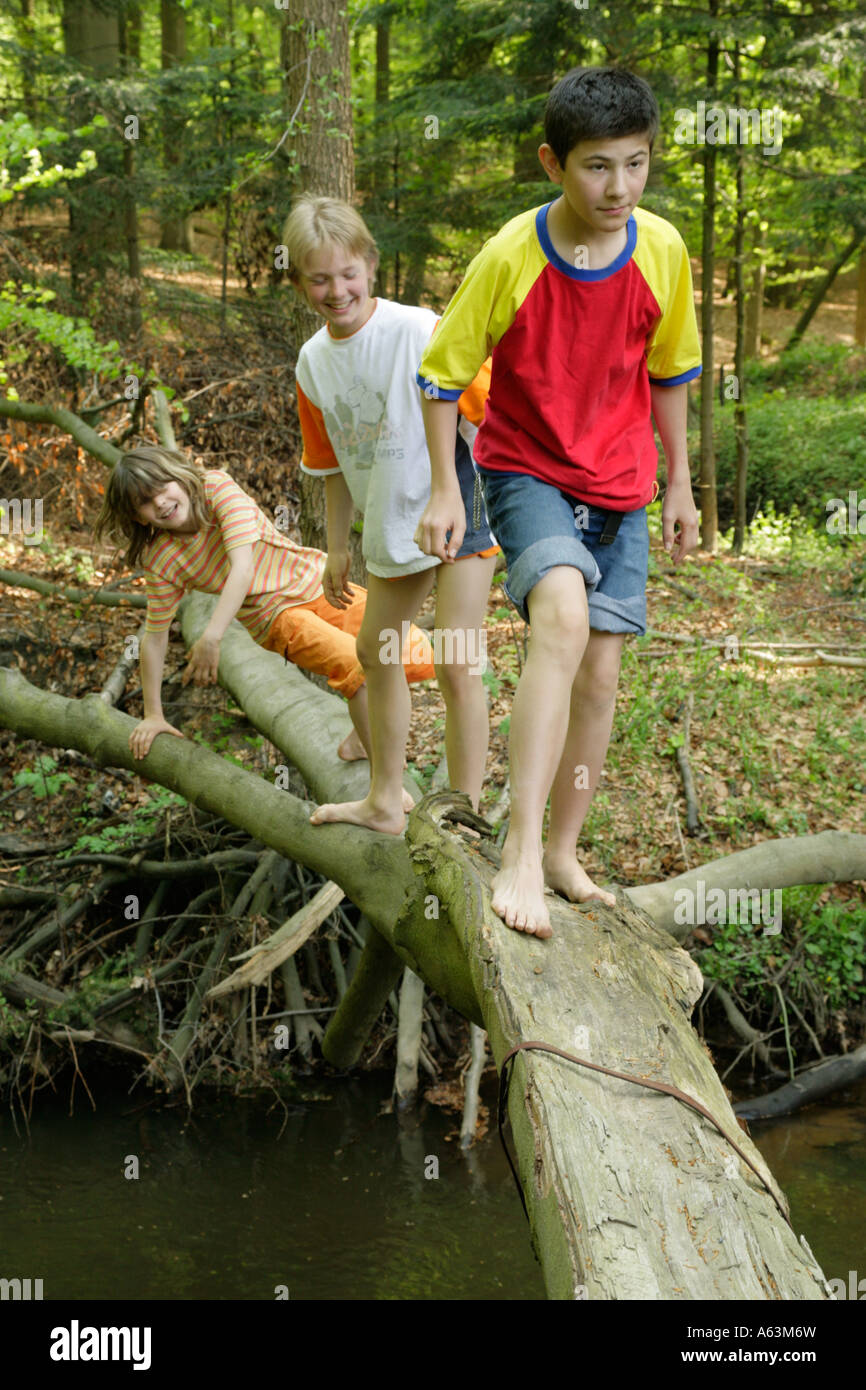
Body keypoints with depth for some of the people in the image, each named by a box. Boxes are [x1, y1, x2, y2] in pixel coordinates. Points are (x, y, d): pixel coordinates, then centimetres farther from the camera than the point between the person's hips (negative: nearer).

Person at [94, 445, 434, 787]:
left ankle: (358, 742, 12)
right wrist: (153, 715, 0)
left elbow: (243, 567, -27)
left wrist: (211, 636, -37)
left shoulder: (216, 486, -17)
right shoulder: (160, 562, -11)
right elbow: (154, 636, -2)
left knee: (416, 655, -9)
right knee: (360, 666, -30)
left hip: (315, 581, 2)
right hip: (278, 616, -2)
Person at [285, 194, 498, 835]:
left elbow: (485, 418, -15)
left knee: (456, 665, -12)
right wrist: (337, 548, 15)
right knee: (377, 650, 17)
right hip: (394, 523, 8)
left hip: (459, 509, -7)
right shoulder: (313, 362, 1)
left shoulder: (423, 332, -20)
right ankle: (385, 802, 35)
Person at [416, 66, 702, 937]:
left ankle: (563, 852, 22)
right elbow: (442, 374, -7)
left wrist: (679, 481, 13)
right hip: (526, 470, -4)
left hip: (619, 486, 4)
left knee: (600, 674, 5)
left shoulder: (663, 251, -7)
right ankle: (521, 855, -30)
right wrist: (444, 491, -8)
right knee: (563, 619, -29)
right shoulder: (511, 257, -17)